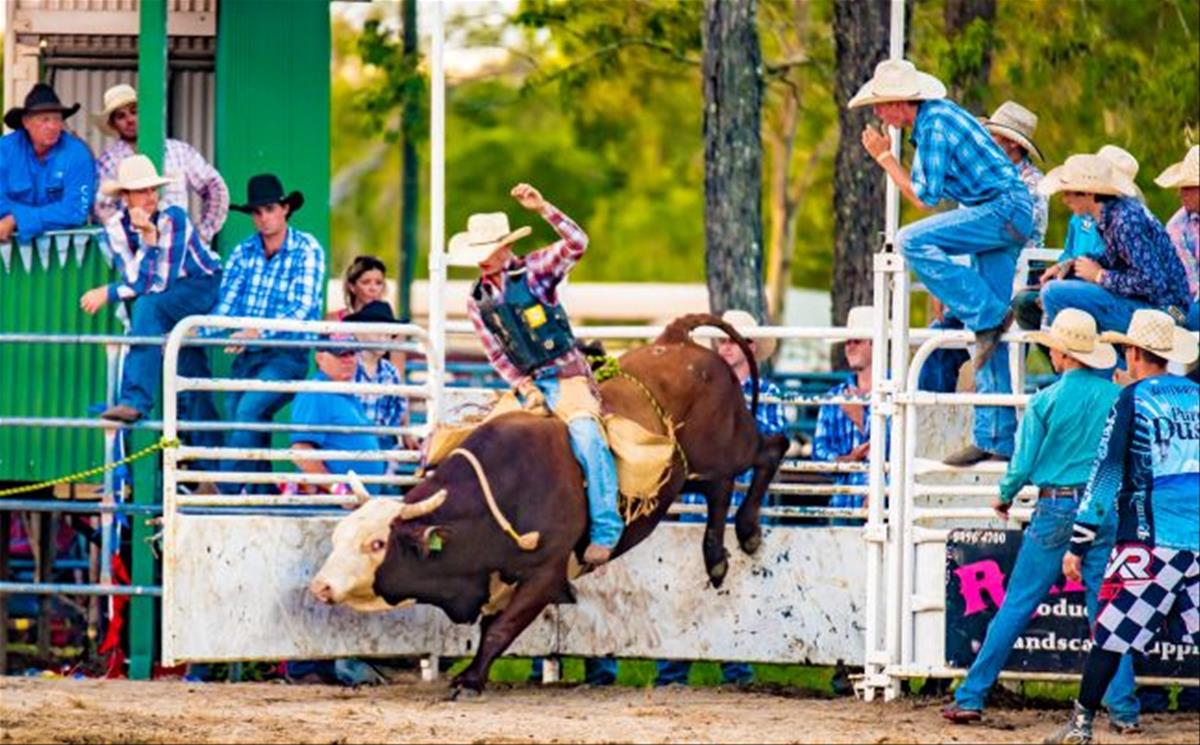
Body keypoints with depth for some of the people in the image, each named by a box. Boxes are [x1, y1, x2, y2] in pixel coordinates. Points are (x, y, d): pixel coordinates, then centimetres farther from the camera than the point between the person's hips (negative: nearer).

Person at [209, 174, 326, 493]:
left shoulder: (307, 250, -5)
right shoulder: (243, 252, 9)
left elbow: (303, 308, -16)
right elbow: (225, 303, 1)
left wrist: (259, 332, -31)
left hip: (287, 356, -6)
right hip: (247, 357, 6)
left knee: (249, 410, -25)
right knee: (253, 432, 3)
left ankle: (226, 491, -28)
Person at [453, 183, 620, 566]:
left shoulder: (533, 272, -2)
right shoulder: (477, 302, 9)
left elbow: (576, 243, -17)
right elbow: (496, 354, 7)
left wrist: (542, 208, -28)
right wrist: (526, 389, -6)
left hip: (565, 375, -6)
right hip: (525, 384, 6)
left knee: (585, 433, -28)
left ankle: (605, 529, -26)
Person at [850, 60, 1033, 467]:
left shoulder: (935, 126, -16)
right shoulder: (936, 115, 15)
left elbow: (924, 198, -14)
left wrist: (885, 158, -7)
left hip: (1004, 210, -10)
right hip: (1002, 218, 10)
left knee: (911, 242, -24)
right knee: (989, 339, 6)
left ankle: (989, 315, -17)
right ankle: (996, 439, 6)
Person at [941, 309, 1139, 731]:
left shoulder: (1046, 401, -7)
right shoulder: (1118, 399, -1)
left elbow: (1023, 463, -4)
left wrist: (1004, 497, 15)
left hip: (1056, 510, -2)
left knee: (1016, 606, 3)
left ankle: (971, 697, 6)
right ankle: (1123, 709, 0)